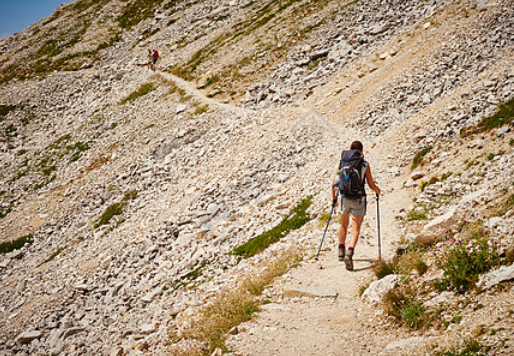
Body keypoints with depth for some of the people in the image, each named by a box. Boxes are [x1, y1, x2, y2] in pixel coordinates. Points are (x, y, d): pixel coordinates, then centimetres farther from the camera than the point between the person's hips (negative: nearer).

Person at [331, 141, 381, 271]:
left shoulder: (341, 162, 2)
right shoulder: (365, 165, -4)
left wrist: (334, 198, 19)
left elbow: (334, 183, 4)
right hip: (359, 199, -3)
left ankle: (341, 252, 35)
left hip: (345, 198, 3)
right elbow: (371, 185, -1)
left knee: (344, 225, 24)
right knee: (355, 229, -3)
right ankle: (349, 253, -25)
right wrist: (378, 191, 21)